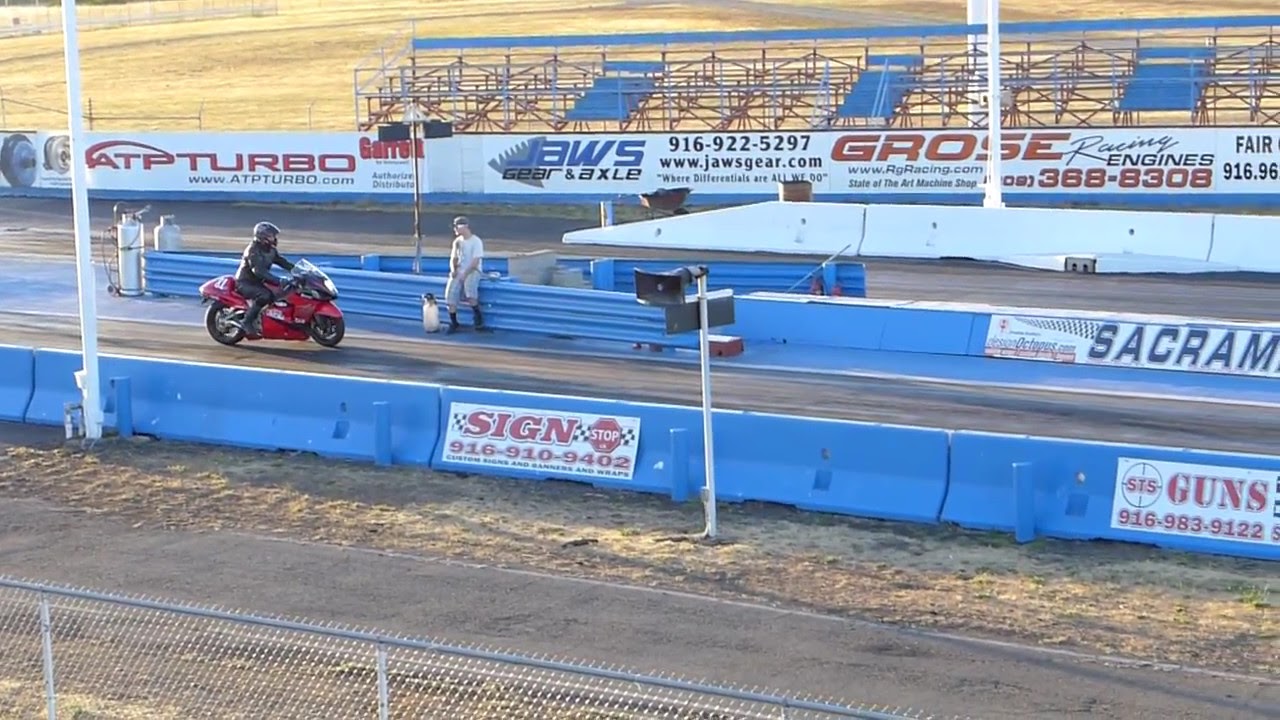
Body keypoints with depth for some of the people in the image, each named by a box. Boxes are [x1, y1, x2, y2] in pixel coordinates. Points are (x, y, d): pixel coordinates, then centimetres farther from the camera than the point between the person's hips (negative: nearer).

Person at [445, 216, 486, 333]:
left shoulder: (476, 241, -7)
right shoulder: (457, 241, 13)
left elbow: (475, 262, -13)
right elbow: (453, 258, 17)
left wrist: (465, 274, -22)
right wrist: (453, 269, -4)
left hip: (473, 271, -6)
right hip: (459, 271, 6)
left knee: (469, 288, -35)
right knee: (451, 290, -19)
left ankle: (478, 317, -15)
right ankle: (453, 323, -11)